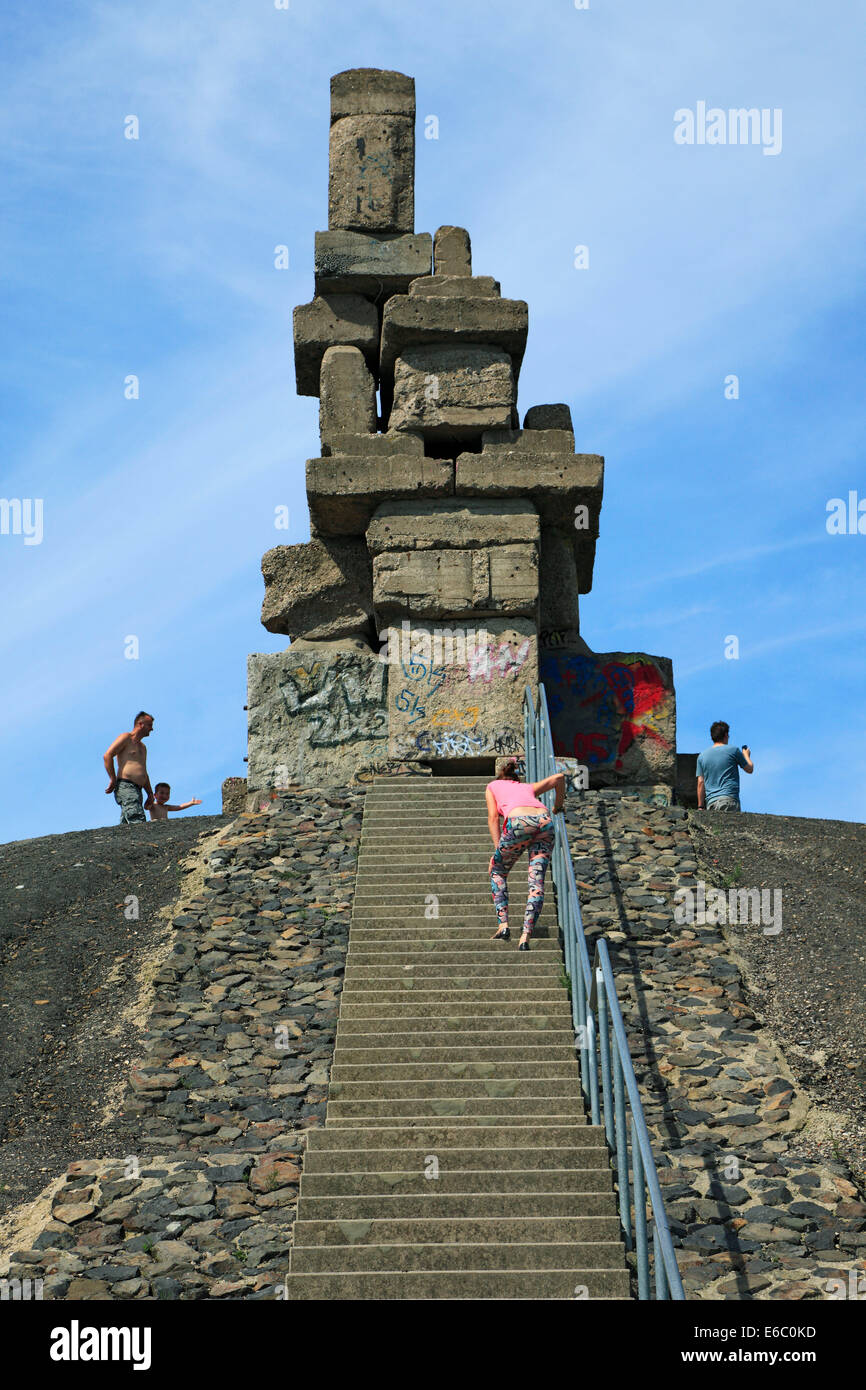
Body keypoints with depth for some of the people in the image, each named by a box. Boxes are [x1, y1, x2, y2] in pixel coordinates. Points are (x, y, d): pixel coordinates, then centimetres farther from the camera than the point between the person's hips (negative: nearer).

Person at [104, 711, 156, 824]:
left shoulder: (142, 747, 31)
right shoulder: (126, 738, 4)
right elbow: (107, 755, -8)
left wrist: (150, 794, 23)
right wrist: (113, 780, -12)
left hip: (137, 790, 9)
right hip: (125, 786, -9)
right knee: (139, 822, -25)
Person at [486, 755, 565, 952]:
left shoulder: (493, 786, 31)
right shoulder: (527, 787, 38)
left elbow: (493, 818, 18)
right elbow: (559, 777, 37)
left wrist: (498, 849, 12)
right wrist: (558, 806, 49)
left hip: (519, 822, -3)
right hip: (545, 820, 3)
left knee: (497, 872, 19)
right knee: (537, 880, 2)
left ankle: (503, 925, 6)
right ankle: (525, 937, -10)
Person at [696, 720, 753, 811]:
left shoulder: (702, 756, 12)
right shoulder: (733, 750, 2)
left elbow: (700, 783, 10)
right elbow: (750, 769, 15)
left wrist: (700, 807, 12)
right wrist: (746, 755, 35)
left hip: (710, 801, 4)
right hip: (729, 799, -4)